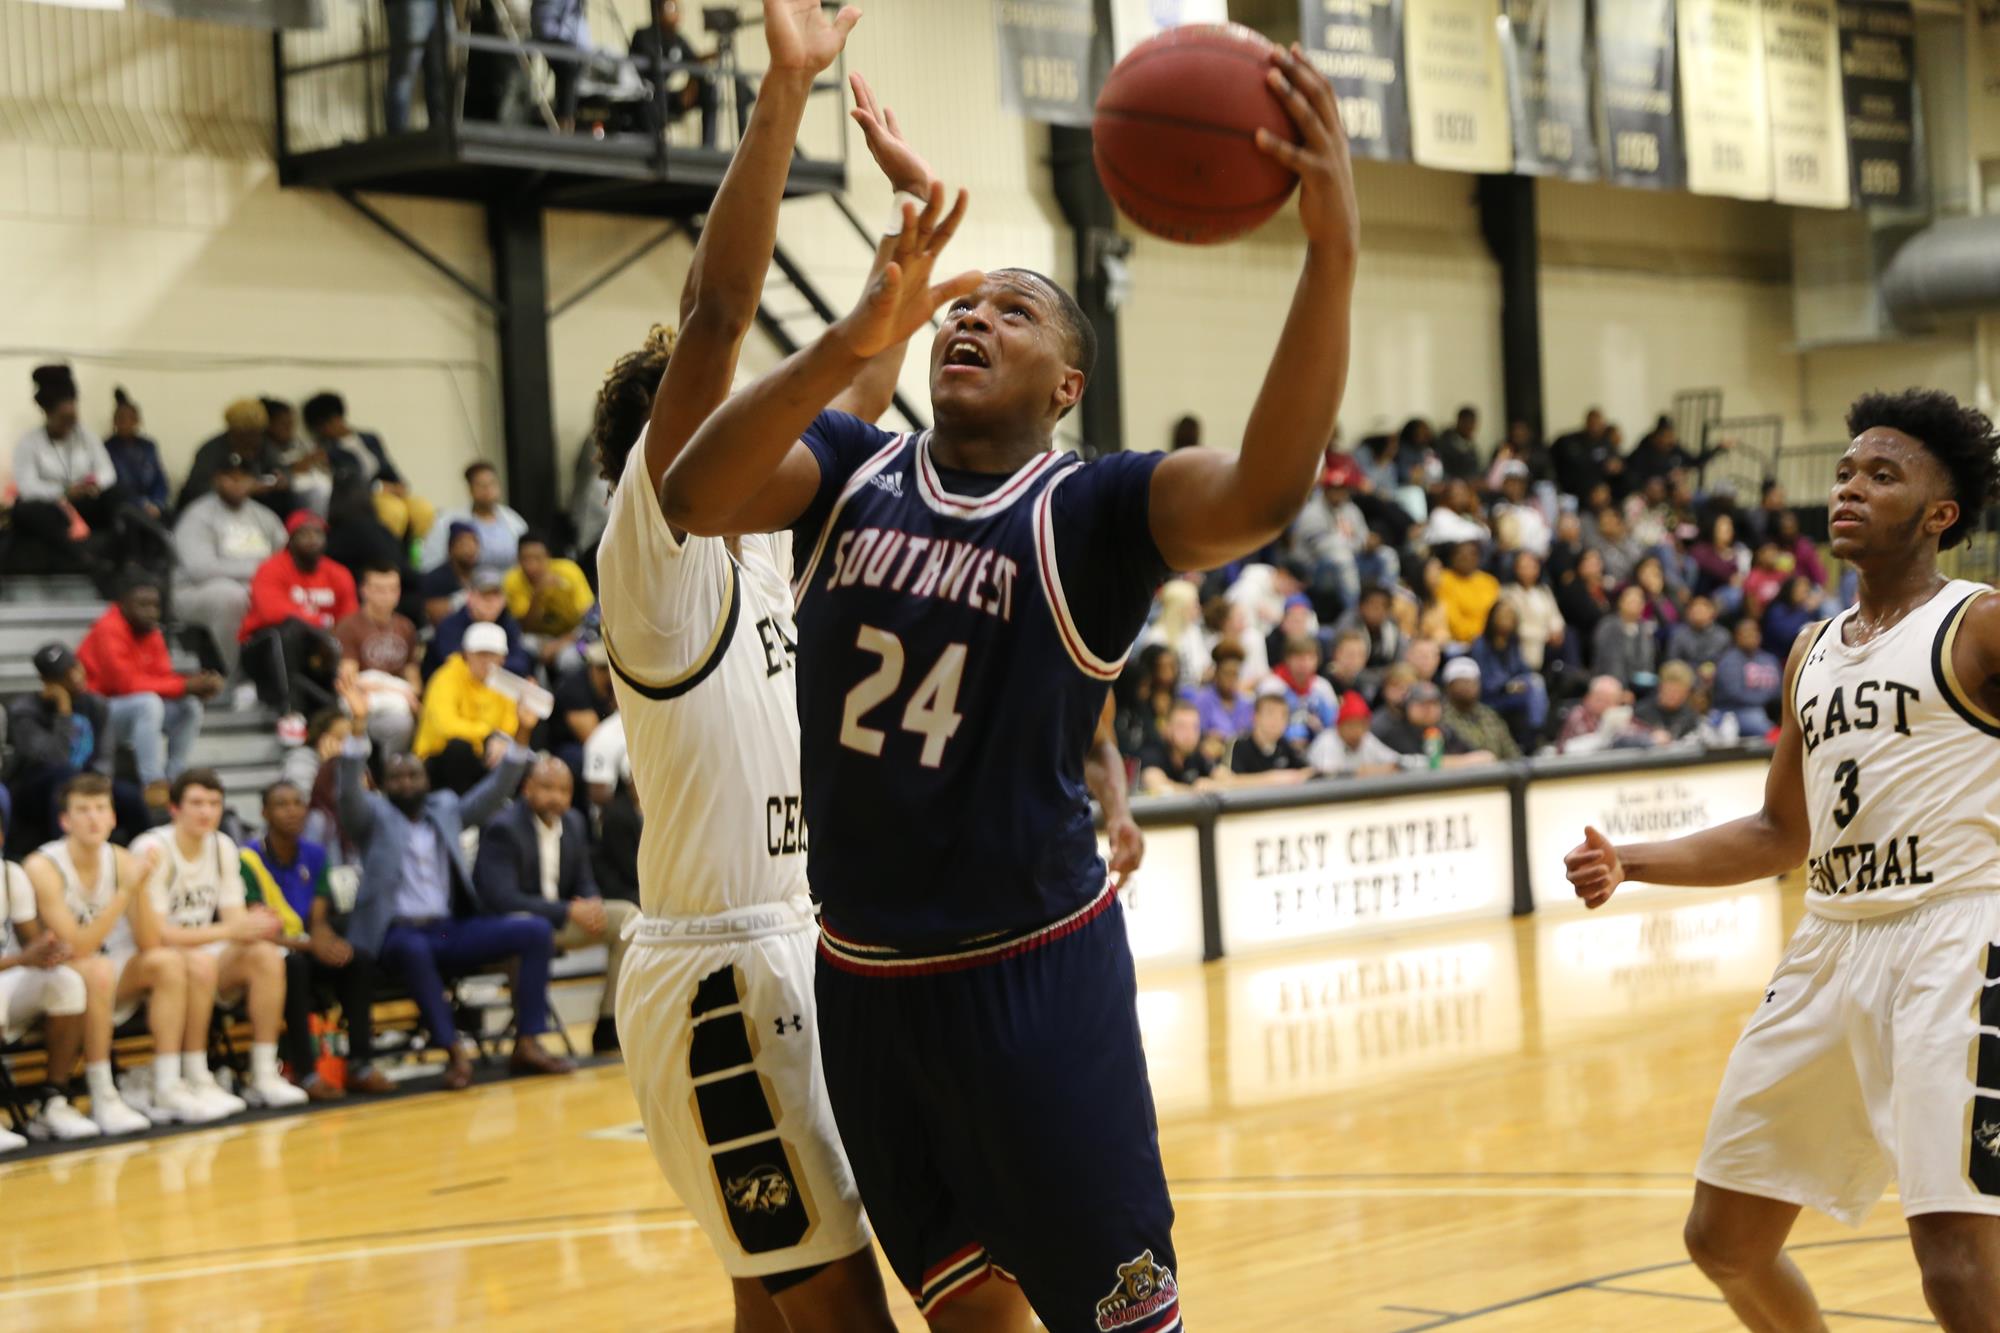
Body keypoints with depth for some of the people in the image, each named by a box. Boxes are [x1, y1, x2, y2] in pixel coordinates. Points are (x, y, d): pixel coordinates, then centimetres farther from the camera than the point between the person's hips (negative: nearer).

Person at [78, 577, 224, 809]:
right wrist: (185, 686, -27)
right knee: (148, 703, -34)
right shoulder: (109, 630, -18)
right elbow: (127, 683, -26)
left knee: (190, 706, -10)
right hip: (95, 715, -8)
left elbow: (164, 678, 1)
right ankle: (154, 787, -37)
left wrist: (198, 685, -21)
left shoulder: (152, 633, 7)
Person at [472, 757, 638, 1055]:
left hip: (557, 919, 8)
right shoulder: (503, 829, -17)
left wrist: (592, 906, -12)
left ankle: (609, 1027, -10)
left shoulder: (573, 823, 7)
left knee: (628, 916, -7)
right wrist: (568, 912, -28)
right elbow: (501, 898, -26)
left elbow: (584, 883, 14)